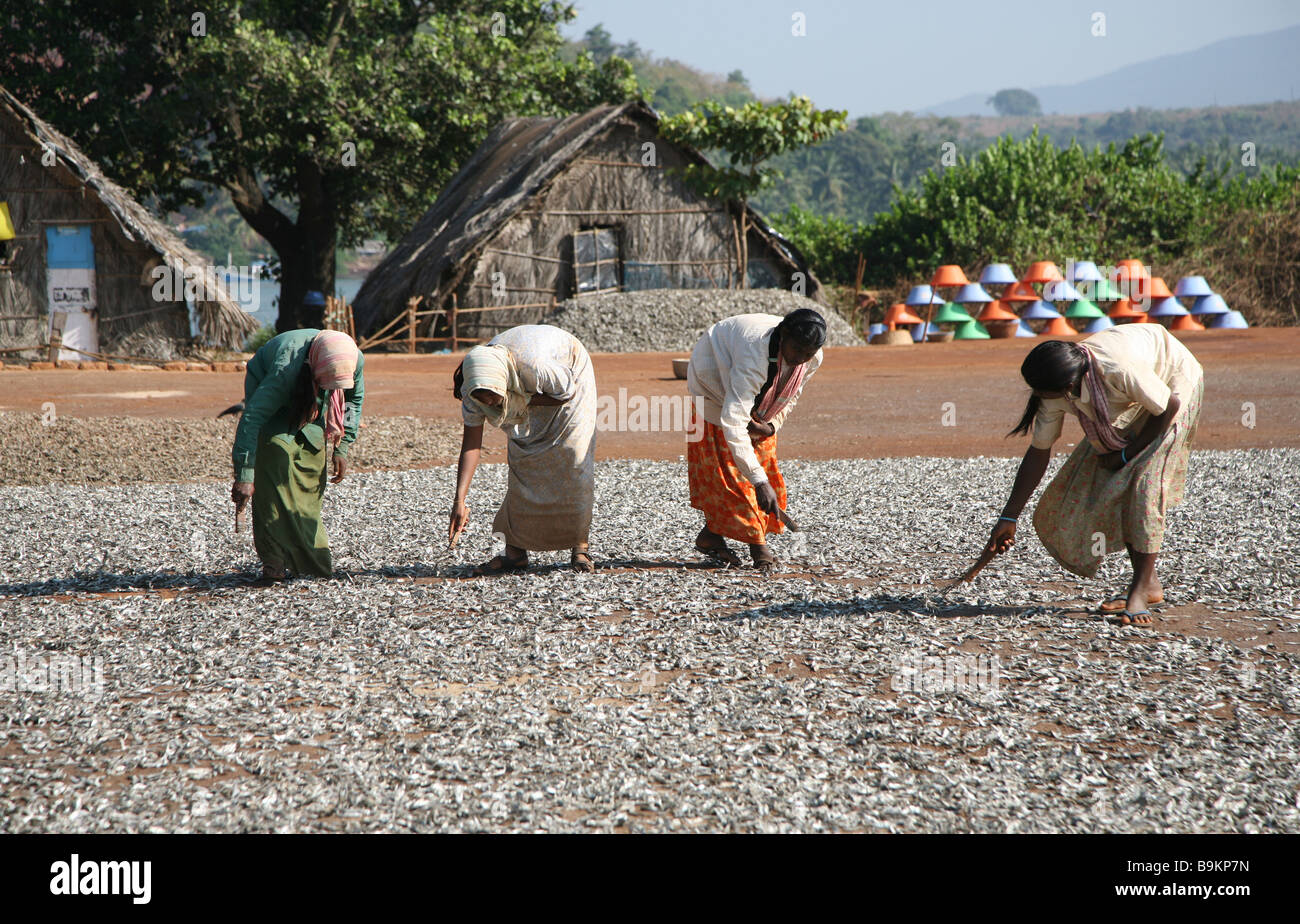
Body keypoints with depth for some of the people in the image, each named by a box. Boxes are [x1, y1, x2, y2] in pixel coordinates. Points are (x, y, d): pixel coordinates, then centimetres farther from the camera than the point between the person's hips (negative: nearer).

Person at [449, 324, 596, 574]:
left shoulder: (534, 366, -44)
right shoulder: (477, 385, -28)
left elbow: (567, 394, -24)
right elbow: (470, 444, -24)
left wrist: (524, 400, -32)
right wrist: (459, 500, -29)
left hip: (570, 372, -4)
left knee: (574, 458, -15)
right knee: (520, 460, -9)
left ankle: (580, 547, -5)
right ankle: (515, 551, -4)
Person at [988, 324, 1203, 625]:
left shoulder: (1119, 369, -42)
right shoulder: (1055, 390, -21)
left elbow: (1168, 407, -25)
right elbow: (1038, 453, -11)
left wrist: (1126, 453, -18)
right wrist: (1008, 518, -10)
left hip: (1174, 385, -6)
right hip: (1131, 406, 7)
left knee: (1143, 483, -19)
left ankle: (1142, 589, -15)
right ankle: (1150, 585, 7)